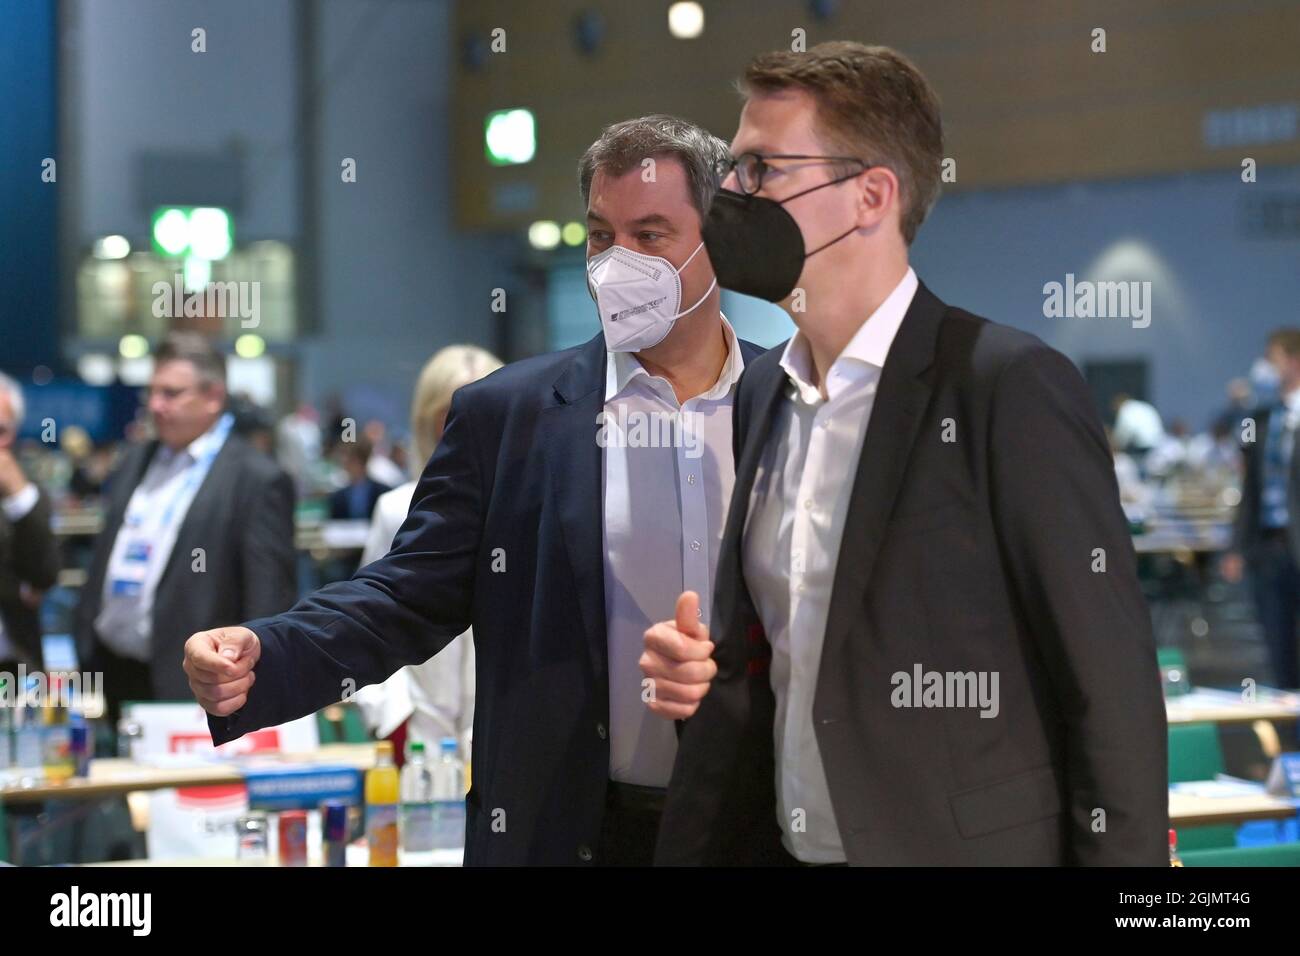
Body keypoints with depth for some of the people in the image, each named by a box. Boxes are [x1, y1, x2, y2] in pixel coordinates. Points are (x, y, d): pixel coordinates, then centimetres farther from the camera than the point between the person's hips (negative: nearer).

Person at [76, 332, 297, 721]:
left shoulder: (258, 481, -8)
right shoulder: (134, 463, 15)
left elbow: (269, 599, -11)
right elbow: (101, 563, 18)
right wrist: (85, 656, 12)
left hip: (184, 689, -7)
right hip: (113, 673, 7)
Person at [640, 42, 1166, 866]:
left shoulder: (1013, 387, -15)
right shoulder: (762, 392, 7)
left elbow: (1110, 692, -15)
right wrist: (701, 664, -2)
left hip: (963, 846, -7)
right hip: (777, 842, 7)